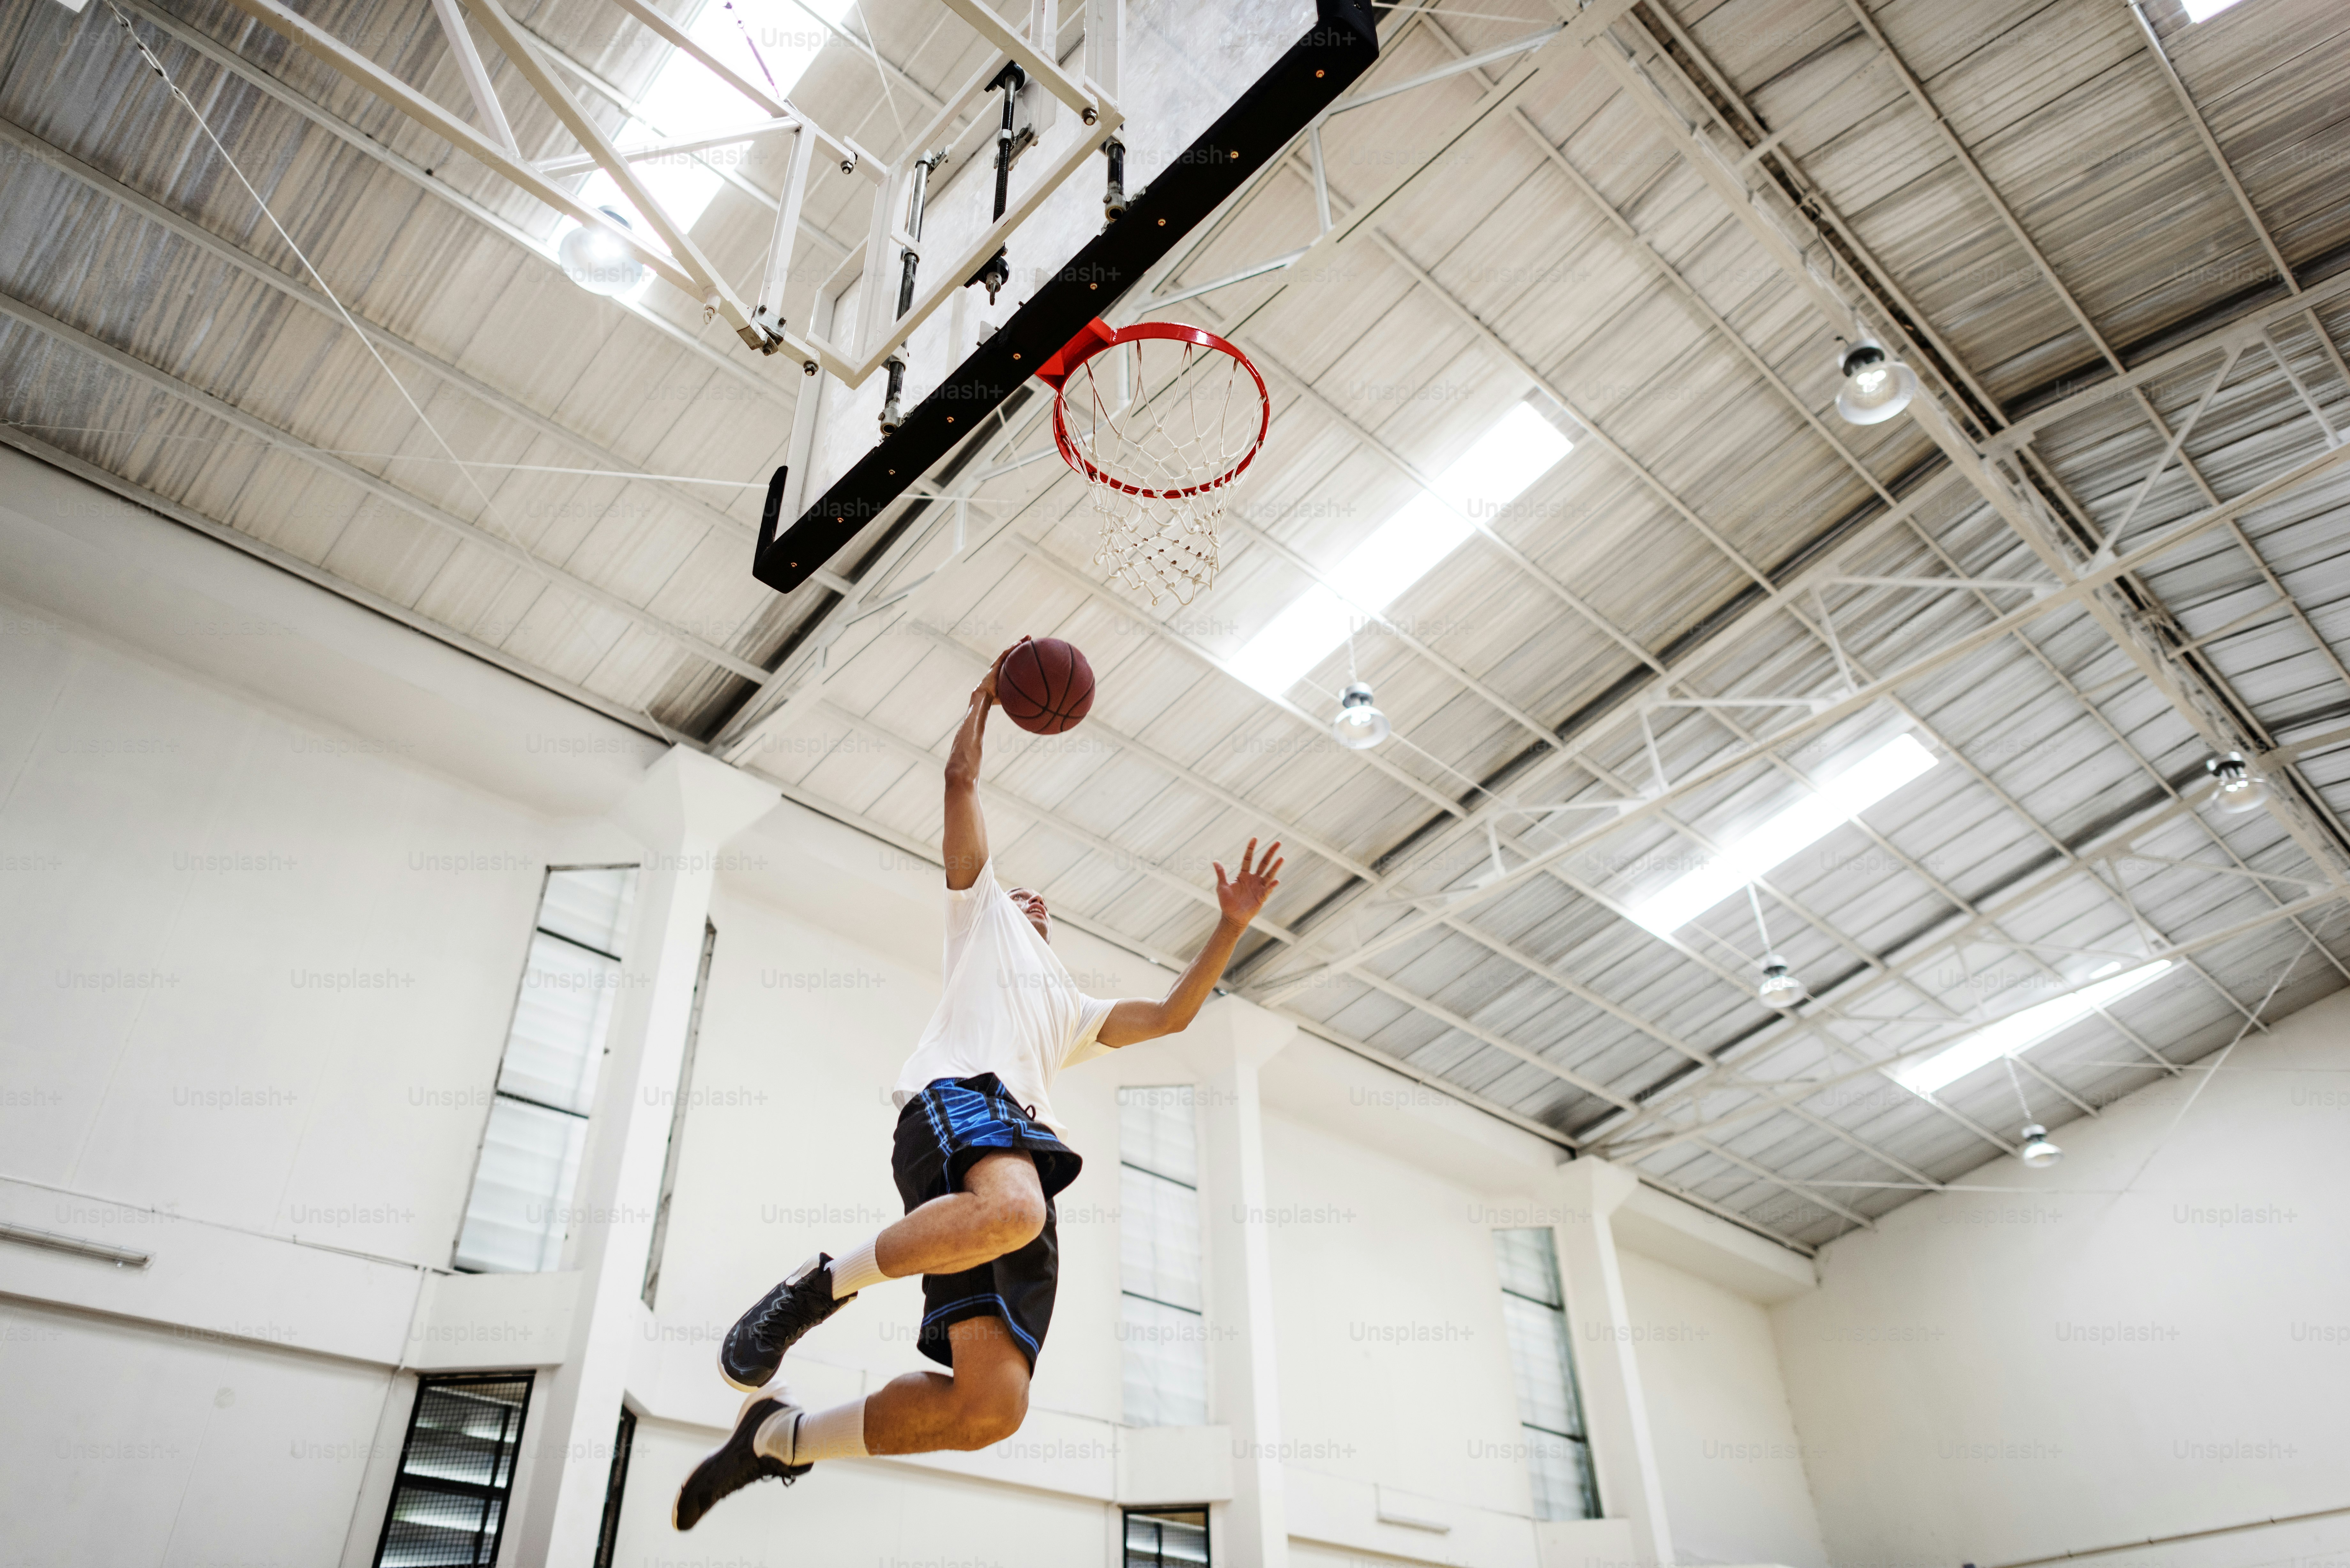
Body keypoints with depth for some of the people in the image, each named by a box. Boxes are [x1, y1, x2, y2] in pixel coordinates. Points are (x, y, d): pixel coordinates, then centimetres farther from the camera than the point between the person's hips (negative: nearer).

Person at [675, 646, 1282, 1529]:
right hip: (958, 1093, -5)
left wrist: (1231, 925, 32)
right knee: (1010, 1211, -44)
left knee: (991, 1405, -15)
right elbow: (961, 779, 24)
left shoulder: (1072, 1011, 44)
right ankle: (819, 1285, -22)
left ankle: (779, 1438, 2)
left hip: (1023, 1147, 5)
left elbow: (1170, 1016, 37)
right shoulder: (981, 910, 30)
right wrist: (984, 700, 34)